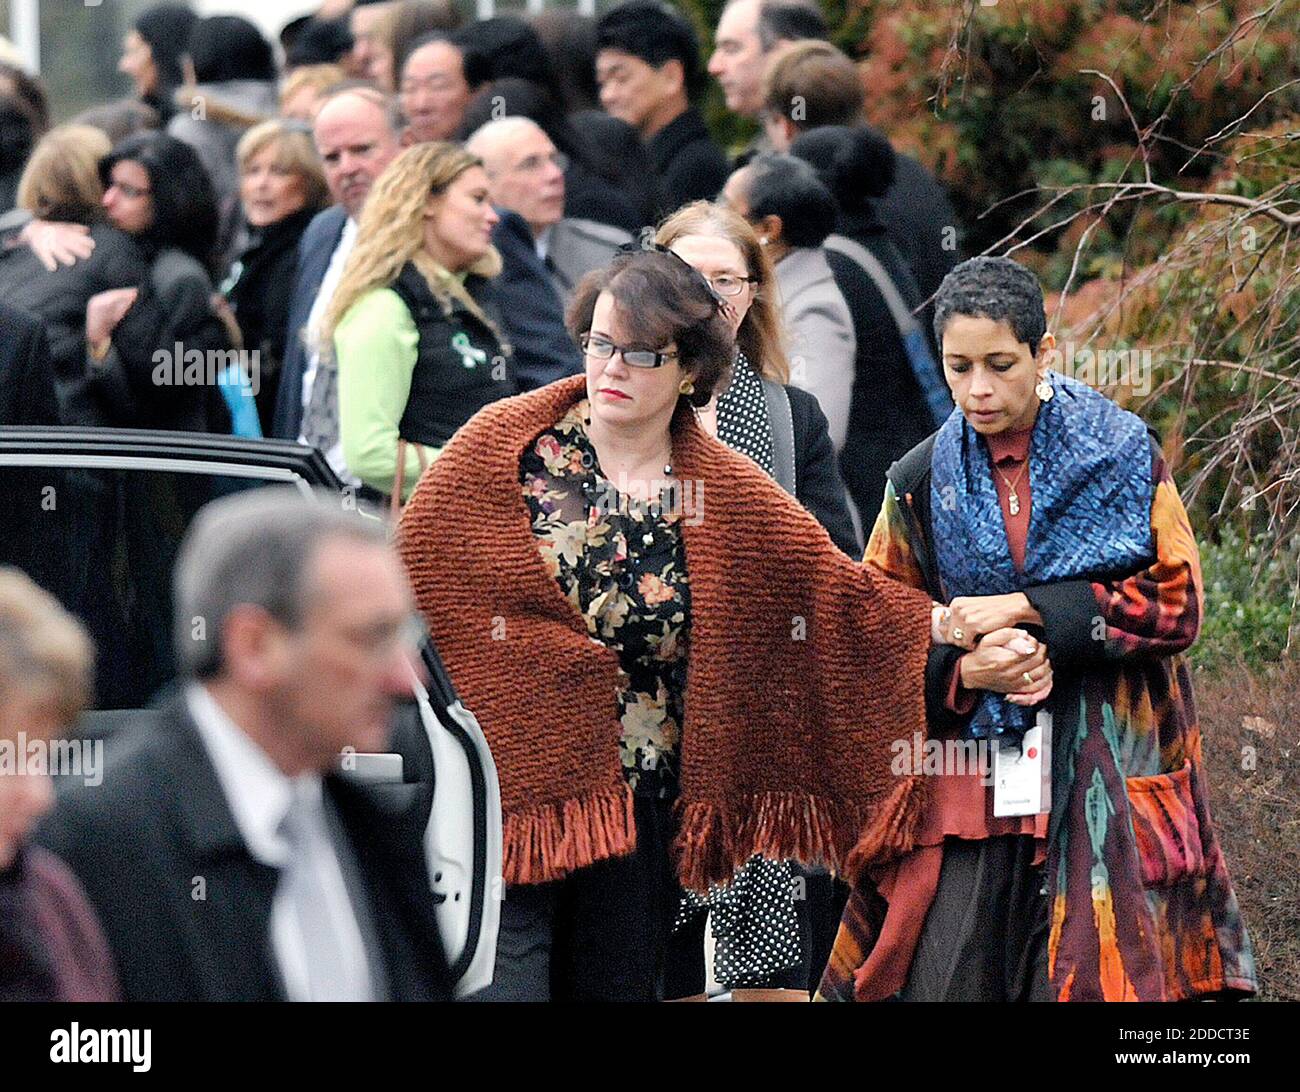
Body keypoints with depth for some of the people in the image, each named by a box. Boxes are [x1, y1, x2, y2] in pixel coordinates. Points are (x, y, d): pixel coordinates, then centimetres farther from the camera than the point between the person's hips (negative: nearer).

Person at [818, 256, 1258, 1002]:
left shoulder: (1121, 452, 0)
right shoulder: (922, 481, 7)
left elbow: (1176, 603, -4)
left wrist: (1025, 611, -11)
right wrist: (965, 669, -10)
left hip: (1107, 771, -2)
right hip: (966, 779, 2)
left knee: (1089, 974, -7)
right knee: (945, 976, -7)